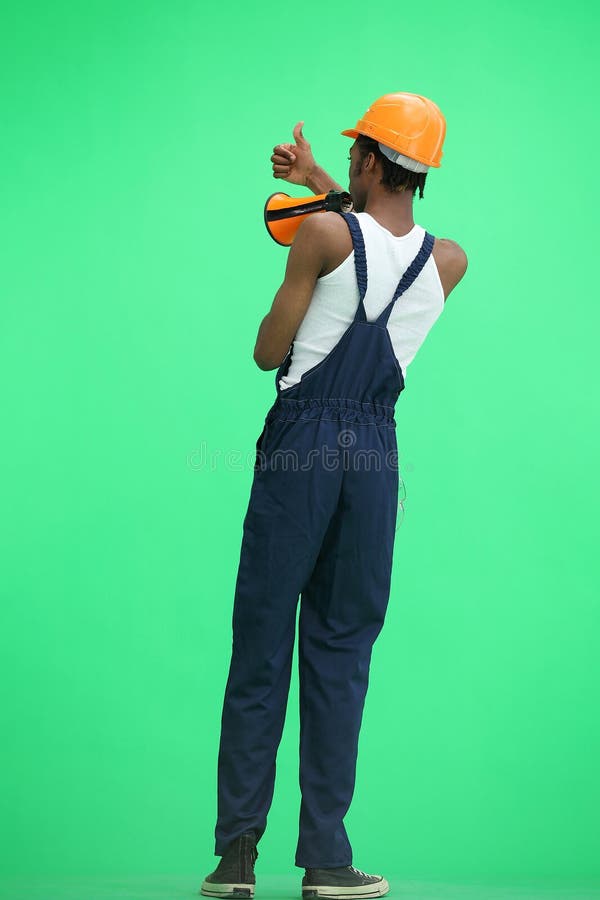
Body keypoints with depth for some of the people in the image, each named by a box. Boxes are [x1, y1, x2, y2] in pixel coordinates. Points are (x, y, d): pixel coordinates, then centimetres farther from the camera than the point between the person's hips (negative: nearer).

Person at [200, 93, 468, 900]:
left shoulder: (323, 235, -7)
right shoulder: (449, 262, 7)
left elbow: (268, 354, 0)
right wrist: (321, 184, 35)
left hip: (299, 443, -3)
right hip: (375, 449, 3)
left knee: (260, 643, 4)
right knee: (340, 652, 8)